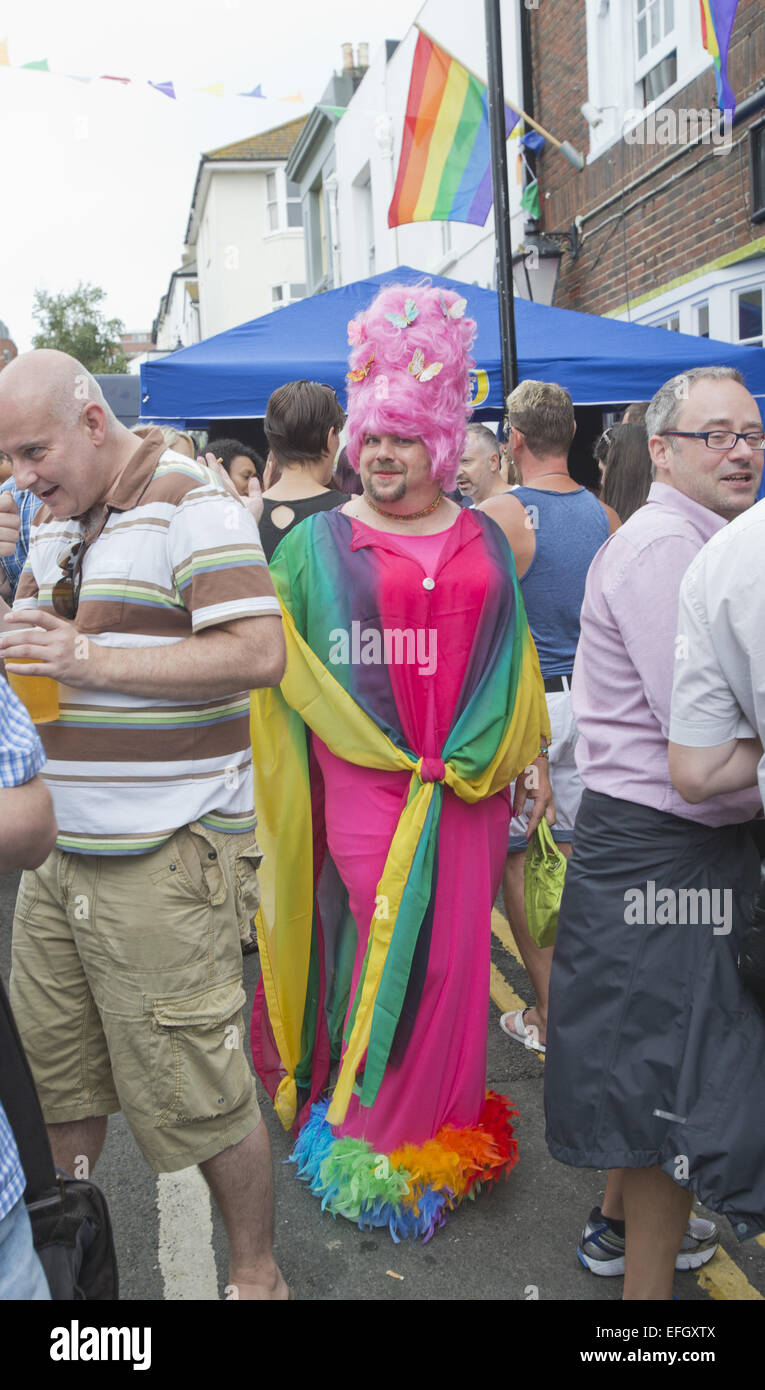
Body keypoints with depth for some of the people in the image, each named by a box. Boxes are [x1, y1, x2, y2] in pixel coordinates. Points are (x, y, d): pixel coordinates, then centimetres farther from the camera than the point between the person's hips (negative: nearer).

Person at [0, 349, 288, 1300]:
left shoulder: (192, 507, -10)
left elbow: (260, 652, -20)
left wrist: (98, 660, -20)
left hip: (165, 857, -8)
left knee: (193, 1091, 1)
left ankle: (255, 1273, 22)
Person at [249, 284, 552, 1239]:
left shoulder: (483, 541, 11)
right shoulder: (319, 541, 3)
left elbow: (513, 656, 15)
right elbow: (276, 655, 4)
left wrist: (530, 754, 12)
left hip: (467, 779, 3)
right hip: (365, 777, -3)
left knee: (454, 949, 8)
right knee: (387, 948, -3)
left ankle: (443, 1125, 26)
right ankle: (371, 1133, 16)